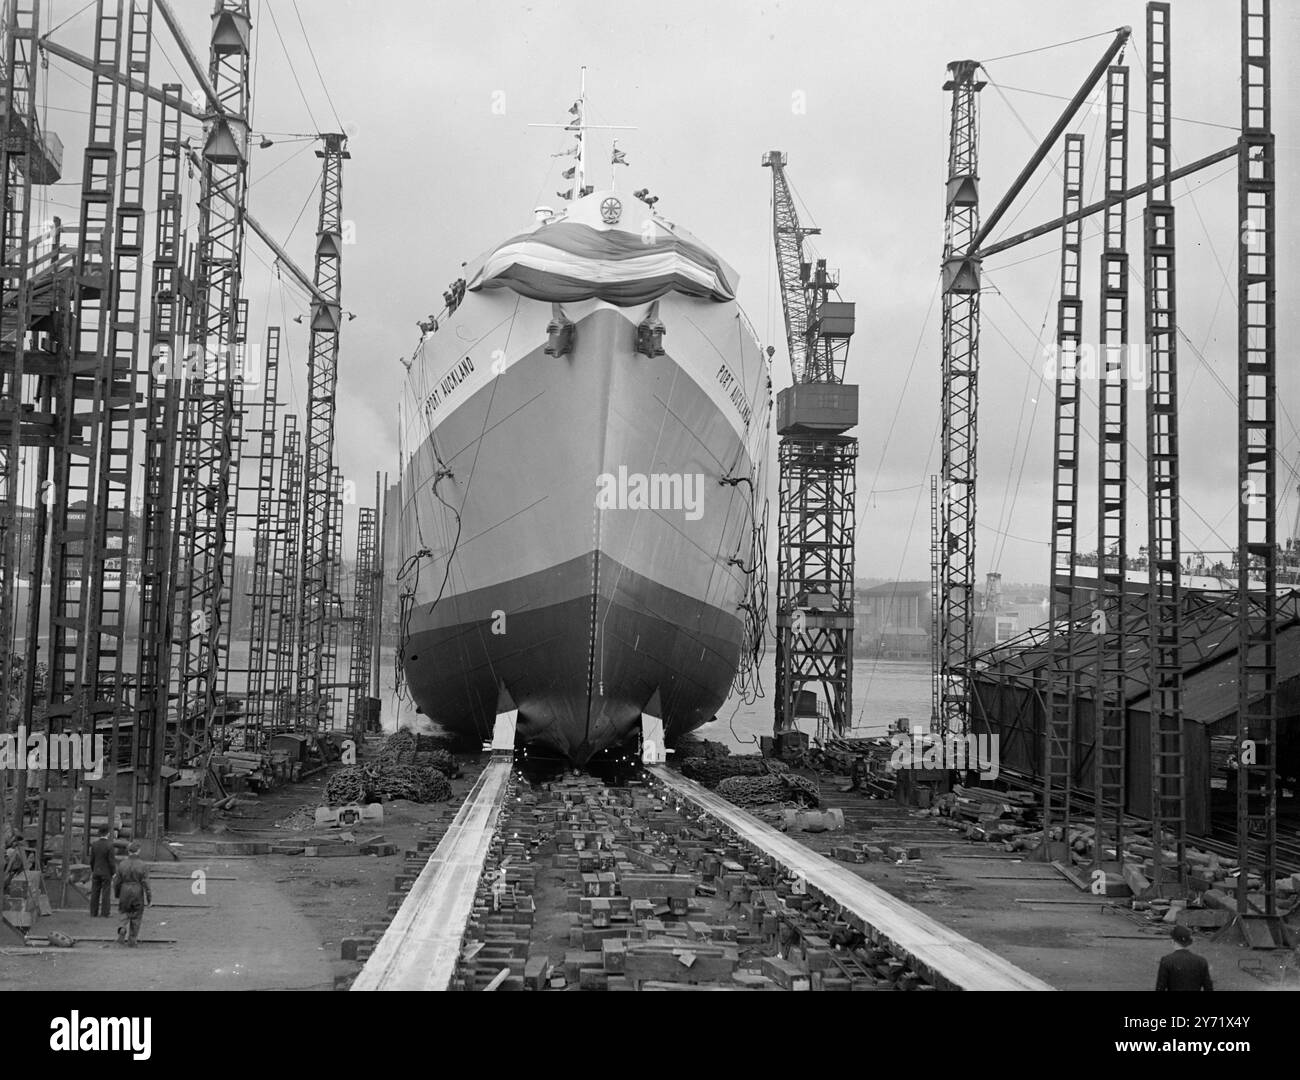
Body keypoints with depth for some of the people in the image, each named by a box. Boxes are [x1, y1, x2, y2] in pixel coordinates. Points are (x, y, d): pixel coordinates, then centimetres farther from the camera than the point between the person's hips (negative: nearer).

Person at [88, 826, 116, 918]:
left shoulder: (94, 844, -2)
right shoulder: (109, 845, -17)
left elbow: (92, 859, 3)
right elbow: (111, 861, -15)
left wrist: (93, 871, 16)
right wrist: (113, 873, -5)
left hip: (96, 872, 4)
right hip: (107, 873, -4)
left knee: (95, 893, 9)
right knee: (105, 893, 1)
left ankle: (94, 912, 12)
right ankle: (104, 913, 2)